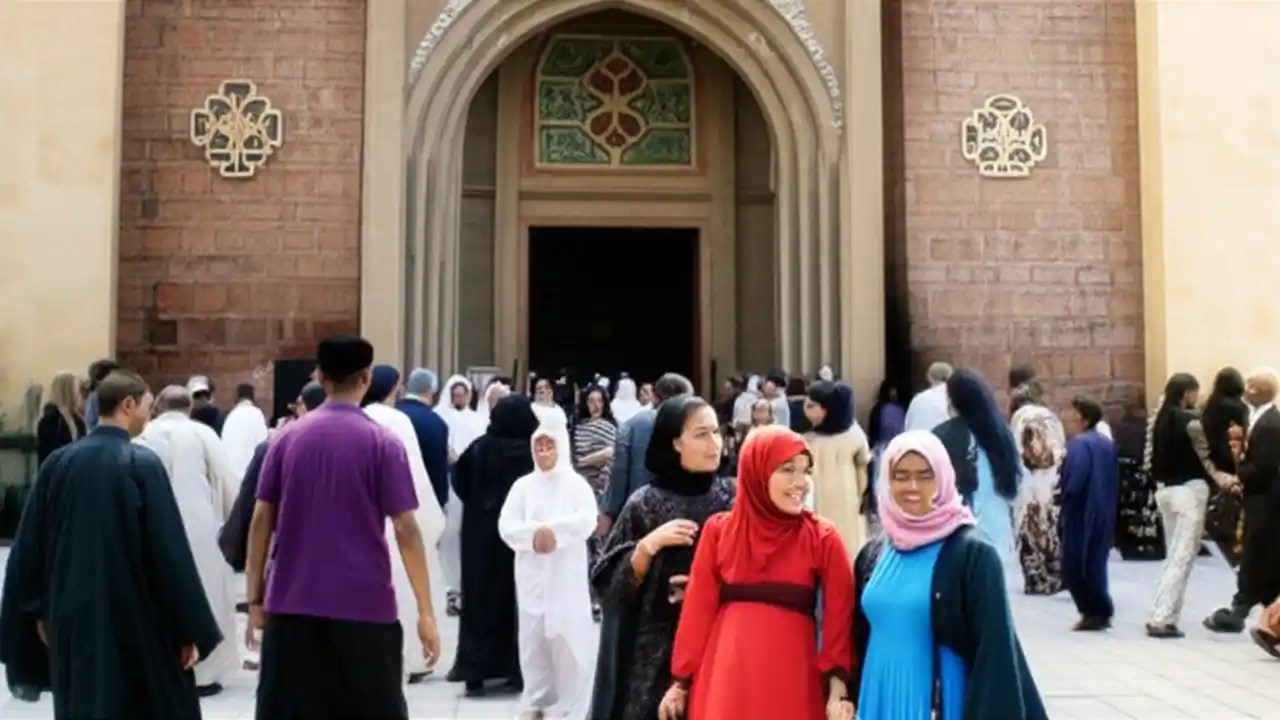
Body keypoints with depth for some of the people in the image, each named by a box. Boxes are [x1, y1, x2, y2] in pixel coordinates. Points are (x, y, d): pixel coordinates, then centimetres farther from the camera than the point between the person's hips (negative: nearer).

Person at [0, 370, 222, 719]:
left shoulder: (58, 463, 1)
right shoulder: (142, 464, -13)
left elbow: (29, 546, 6)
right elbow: (170, 551, -14)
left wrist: (39, 610, 17)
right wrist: (190, 629, -9)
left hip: (72, 618, 5)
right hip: (136, 619, -5)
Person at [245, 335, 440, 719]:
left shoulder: (288, 438, 3)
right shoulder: (383, 443, -6)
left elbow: (262, 520, 2)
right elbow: (405, 530, -10)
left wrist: (255, 598, 10)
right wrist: (426, 612, -5)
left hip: (292, 603, 3)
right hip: (364, 605, -2)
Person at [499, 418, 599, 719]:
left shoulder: (576, 483, 4)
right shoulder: (523, 485, 9)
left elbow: (587, 520, -10)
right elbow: (506, 525, -1)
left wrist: (554, 530, -18)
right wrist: (534, 535, -17)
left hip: (567, 575, -2)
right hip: (532, 575, 2)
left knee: (569, 638, -3)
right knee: (533, 638, 5)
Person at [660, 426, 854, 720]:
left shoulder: (823, 538, 2)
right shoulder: (719, 530, 5)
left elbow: (838, 618, 0)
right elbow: (698, 610, 7)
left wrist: (838, 690, -9)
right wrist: (680, 682, 9)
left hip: (792, 681, -1)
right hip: (725, 679, 1)